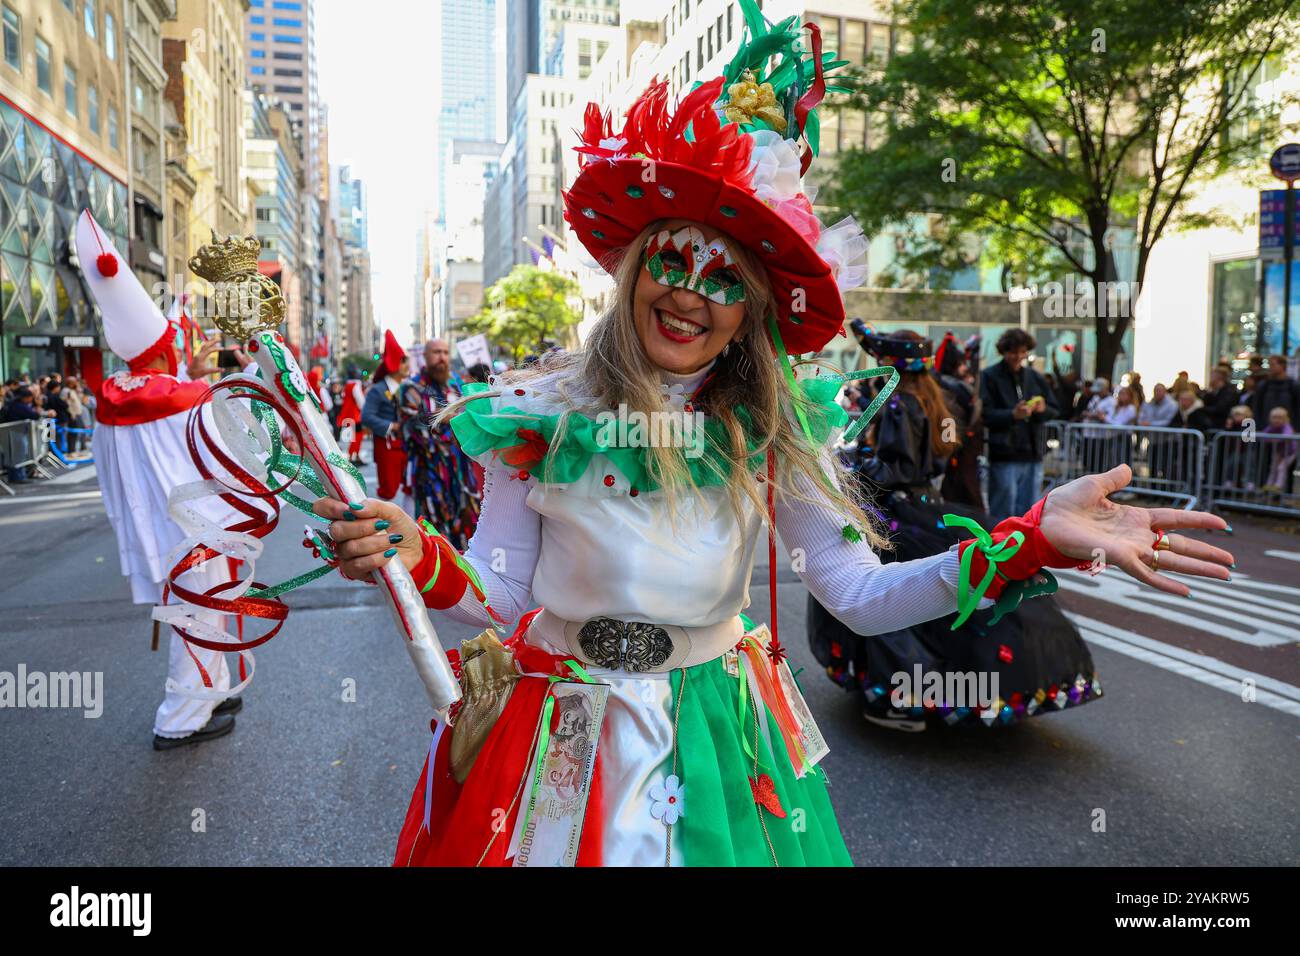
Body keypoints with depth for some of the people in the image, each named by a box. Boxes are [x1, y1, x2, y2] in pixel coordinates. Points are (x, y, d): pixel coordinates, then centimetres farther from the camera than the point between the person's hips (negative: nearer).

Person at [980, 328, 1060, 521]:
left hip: (1033, 455, 6)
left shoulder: (1034, 377, 16)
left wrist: (1043, 409, -6)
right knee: (1003, 512, -3)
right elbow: (985, 414, -11)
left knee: (1028, 511, 10)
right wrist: (1013, 414, -24)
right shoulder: (990, 376, -3)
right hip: (1004, 456, -6)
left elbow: (1054, 410, 16)